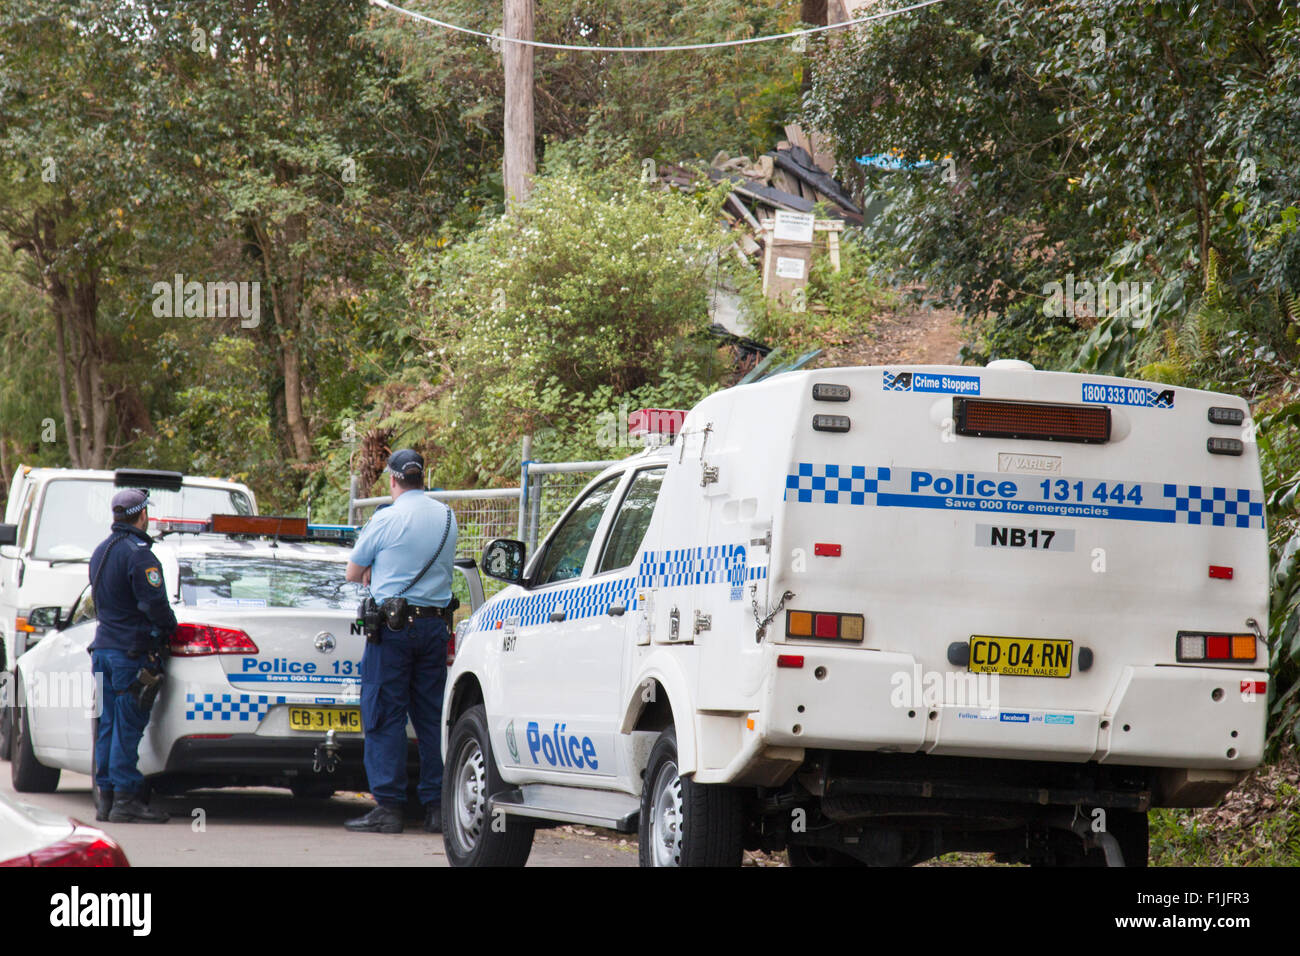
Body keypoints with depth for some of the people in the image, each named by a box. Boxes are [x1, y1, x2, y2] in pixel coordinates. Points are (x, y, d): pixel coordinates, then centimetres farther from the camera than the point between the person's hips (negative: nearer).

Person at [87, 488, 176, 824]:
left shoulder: (100, 551, 15)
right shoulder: (137, 553, -14)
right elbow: (154, 603, -19)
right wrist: (170, 627, -1)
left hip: (104, 644, 8)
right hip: (133, 651, -8)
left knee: (108, 725, 10)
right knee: (128, 726, -6)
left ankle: (105, 797, 11)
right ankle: (125, 799, -6)